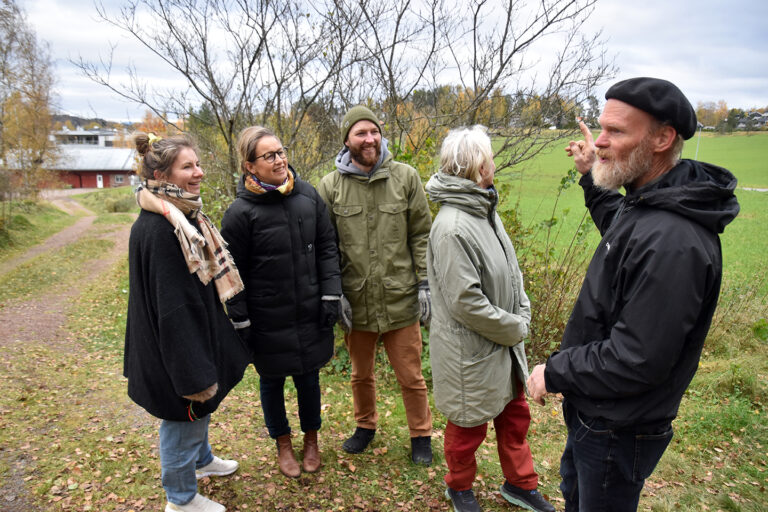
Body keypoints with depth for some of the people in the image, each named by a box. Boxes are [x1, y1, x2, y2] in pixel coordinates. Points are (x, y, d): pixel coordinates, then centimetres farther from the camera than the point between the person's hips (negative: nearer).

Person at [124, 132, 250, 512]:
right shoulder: (157, 229, -27)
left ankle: (202, 460, 54)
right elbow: (171, 306, -27)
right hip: (175, 347, -10)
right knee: (184, 416, 11)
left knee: (199, 408, 29)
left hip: (196, 328, 10)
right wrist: (193, 373, -22)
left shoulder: (183, 216, 4)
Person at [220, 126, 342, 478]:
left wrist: (331, 296, -1)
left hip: (309, 312, 3)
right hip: (267, 319, -2)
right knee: (272, 381, 16)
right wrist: (240, 322, -8)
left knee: (308, 376, 16)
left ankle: (311, 439, 42)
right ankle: (282, 443, 41)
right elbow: (233, 272, -8)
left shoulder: (309, 195, -3)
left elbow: (327, 248, 3)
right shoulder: (241, 212, -13)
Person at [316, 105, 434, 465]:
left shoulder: (405, 177, -3)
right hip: (356, 300, 1)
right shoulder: (330, 186, -2)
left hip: (400, 299, -1)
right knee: (361, 374, 20)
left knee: (411, 376, 12)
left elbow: (422, 235, 0)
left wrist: (425, 283, -4)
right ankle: (366, 425, 46)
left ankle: (421, 435, 36)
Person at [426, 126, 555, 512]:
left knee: (515, 413, 23)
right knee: (470, 424, 14)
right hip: (470, 350, -8)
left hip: (504, 343, 9)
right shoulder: (452, 227, -27)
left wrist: (523, 314, -1)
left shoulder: (485, 209, 2)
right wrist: (514, 328, -14)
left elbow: (510, 269, 11)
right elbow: (465, 302, -26)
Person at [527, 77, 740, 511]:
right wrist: (593, 178, 20)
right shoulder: (647, 203, -2)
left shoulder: (672, 241, -34)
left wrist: (554, 373, -19)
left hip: (618, 431, -9)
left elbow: (637, 362, -33)